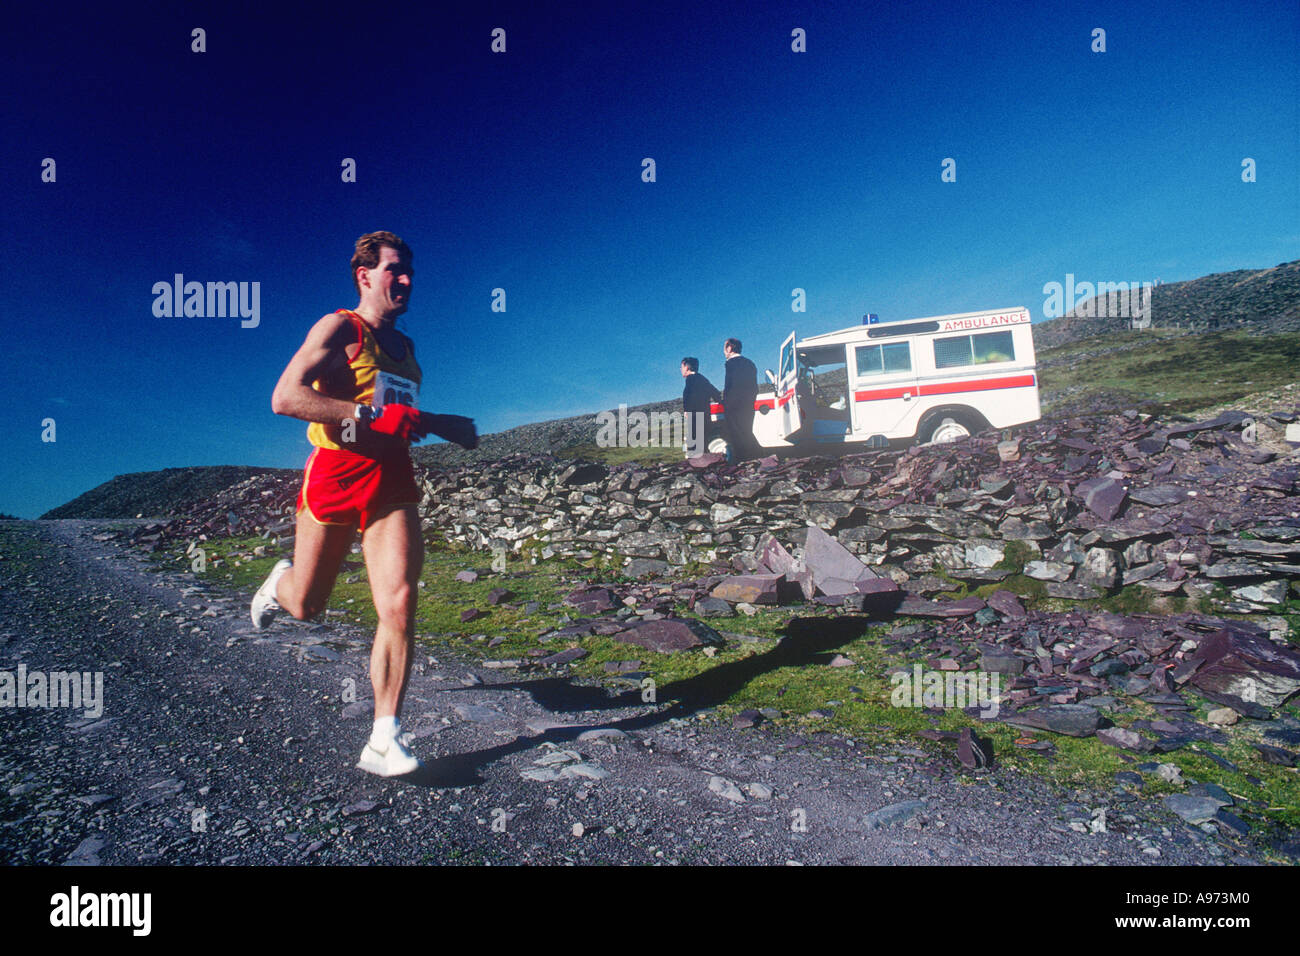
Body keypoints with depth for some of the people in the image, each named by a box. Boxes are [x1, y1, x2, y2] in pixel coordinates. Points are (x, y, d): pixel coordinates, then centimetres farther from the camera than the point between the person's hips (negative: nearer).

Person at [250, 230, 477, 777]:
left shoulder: (405, 347, 19)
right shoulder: (338, 328, -3)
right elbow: (284, 398, -17)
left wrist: (438, 423, 16)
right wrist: (372, 415, -24)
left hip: (392, 480, 4)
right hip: (336, 472, -4)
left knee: (400, 605, -12)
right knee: (305, 605, 14)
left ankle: (383, 741, -5)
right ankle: (280, 583, 53)